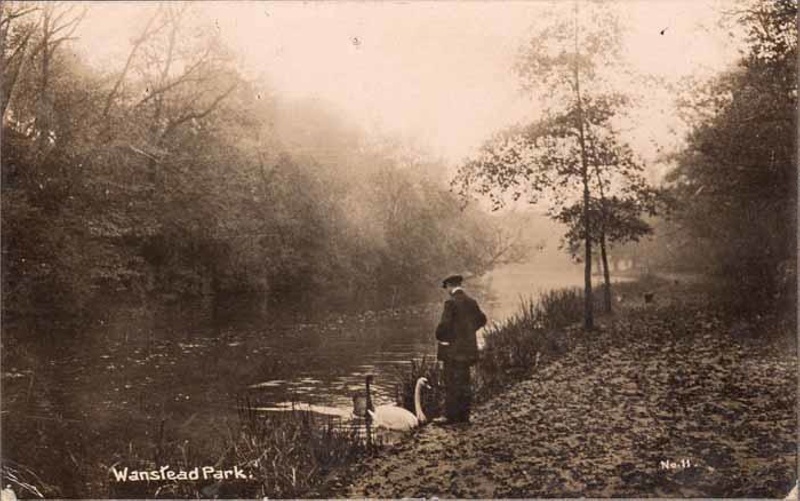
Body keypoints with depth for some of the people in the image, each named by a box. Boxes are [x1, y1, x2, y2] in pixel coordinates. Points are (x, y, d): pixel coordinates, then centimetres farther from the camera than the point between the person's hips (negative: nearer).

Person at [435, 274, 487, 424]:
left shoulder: (451, 302, -14)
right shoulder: (471, 302, 8)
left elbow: (444, 324, -19)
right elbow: (481, 319, 18)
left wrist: (439, 337, -1)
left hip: (453, 348, -7)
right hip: (468, 347, 7)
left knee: (452, 383, -2)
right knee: (464, 382, 14)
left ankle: (451, 416, -1)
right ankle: (464, 415, 19)